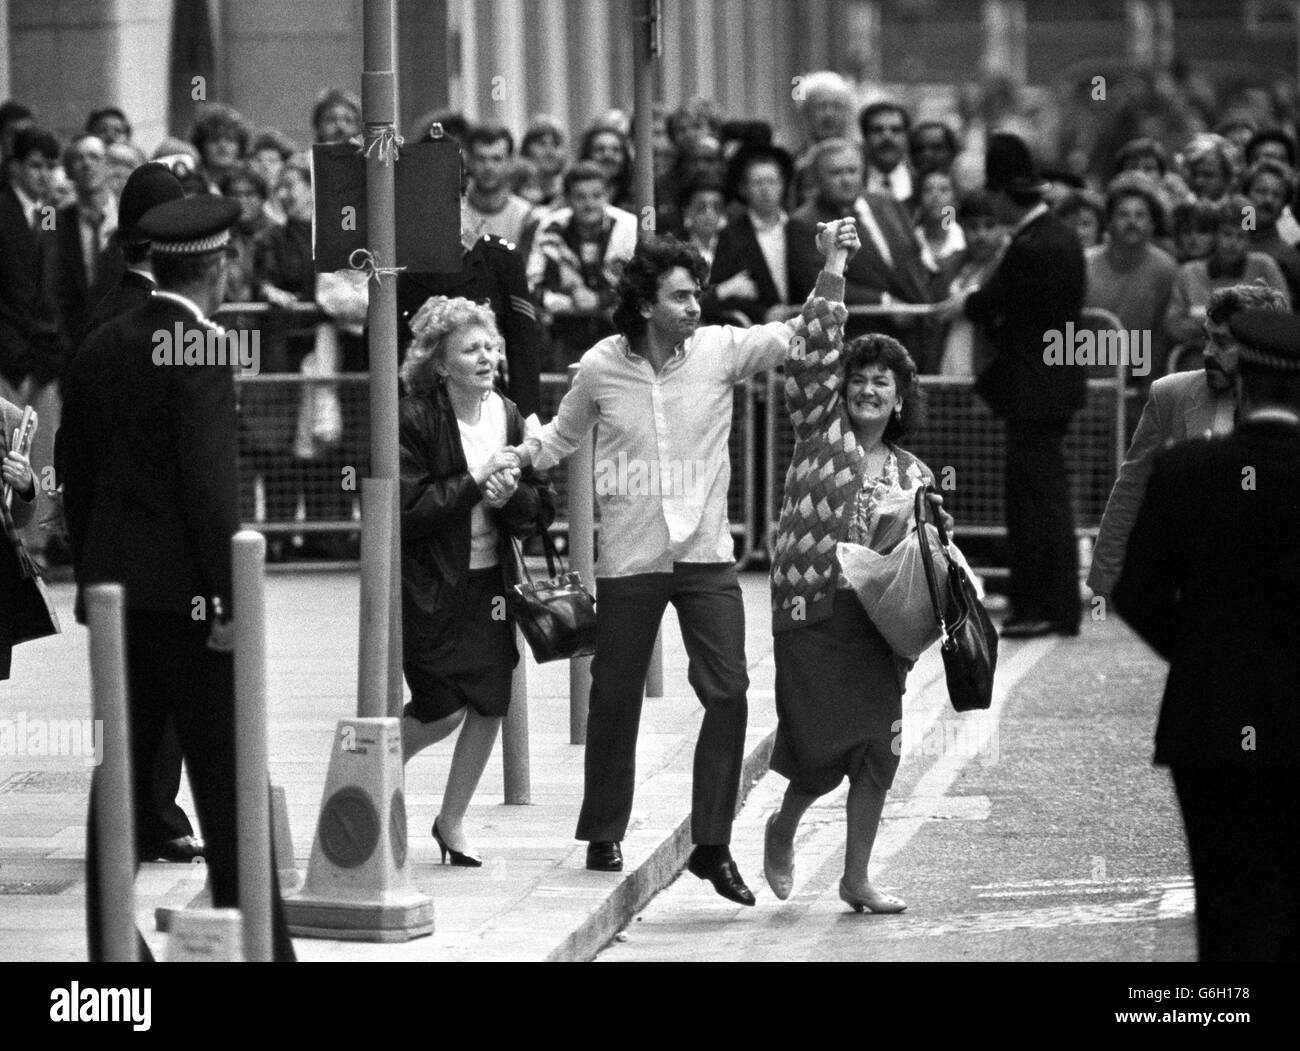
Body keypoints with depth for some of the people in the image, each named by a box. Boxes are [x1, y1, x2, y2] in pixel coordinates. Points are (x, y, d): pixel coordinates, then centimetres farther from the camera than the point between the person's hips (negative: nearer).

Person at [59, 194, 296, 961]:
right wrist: (229, 600, -15)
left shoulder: (100, 350, 8)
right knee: (227, 782, -2)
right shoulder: (200, 354, -14)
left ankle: (112, 943, 11)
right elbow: (211, 485, -18)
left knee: (121, 774, 10)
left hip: (114, 587, 7)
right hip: (186, 593, -7)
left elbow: (75, 473, 13)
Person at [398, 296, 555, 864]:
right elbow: (407, 507, -20)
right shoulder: (413, 419, -13)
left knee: (491, 703, 1)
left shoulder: (509, 417, 4)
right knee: (443, 710, -7)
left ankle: (452, 820, 19)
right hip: (427, 583, -5)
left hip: (490, 578, 5)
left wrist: (509, 496, -16)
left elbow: (543, 507, 4)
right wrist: (476, 483, -21)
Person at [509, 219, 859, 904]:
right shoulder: (601, 367, -4)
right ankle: (604, 834, 29)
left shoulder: (719, 349, -4)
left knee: (727, 695, -7)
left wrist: (830, 274, -25)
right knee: (616, 699, 11)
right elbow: (560, 437, 13)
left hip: (707, 557, 1)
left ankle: (711, 845, 2)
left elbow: (805, 332, -9)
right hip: (629, 561, -1)